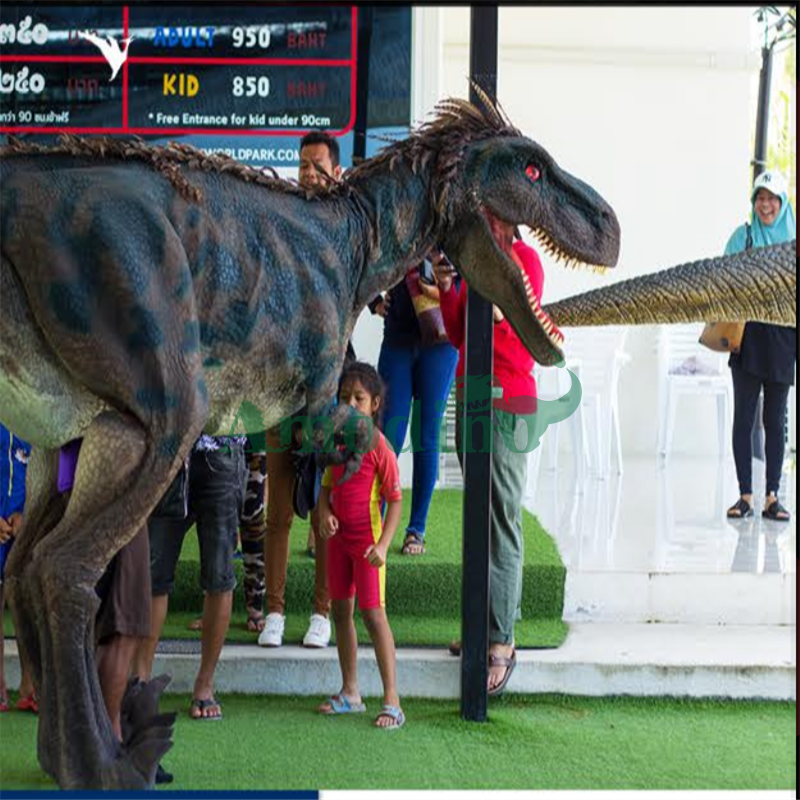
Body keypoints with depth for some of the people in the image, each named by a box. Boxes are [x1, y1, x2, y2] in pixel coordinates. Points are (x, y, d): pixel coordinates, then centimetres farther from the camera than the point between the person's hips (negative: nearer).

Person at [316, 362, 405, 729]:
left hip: (366, 540, -7)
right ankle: (350, 693, 25)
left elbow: (395, 499, -12)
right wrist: (325, 513, -6)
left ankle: (392, 702, -7)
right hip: (338, 538, 7)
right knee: (341, 612, 13)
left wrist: (383, 544, -19)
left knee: (373, 614, -10)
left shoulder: (377, 445, -13)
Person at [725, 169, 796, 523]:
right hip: (747, 337, -1)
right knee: (744, 417, -3)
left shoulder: (791, 239, 8)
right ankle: (745, 495, -1)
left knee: (775, 420, 4)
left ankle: (772, 496, 6)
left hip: (781, 338, 1)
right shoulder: (743, 236, 5)